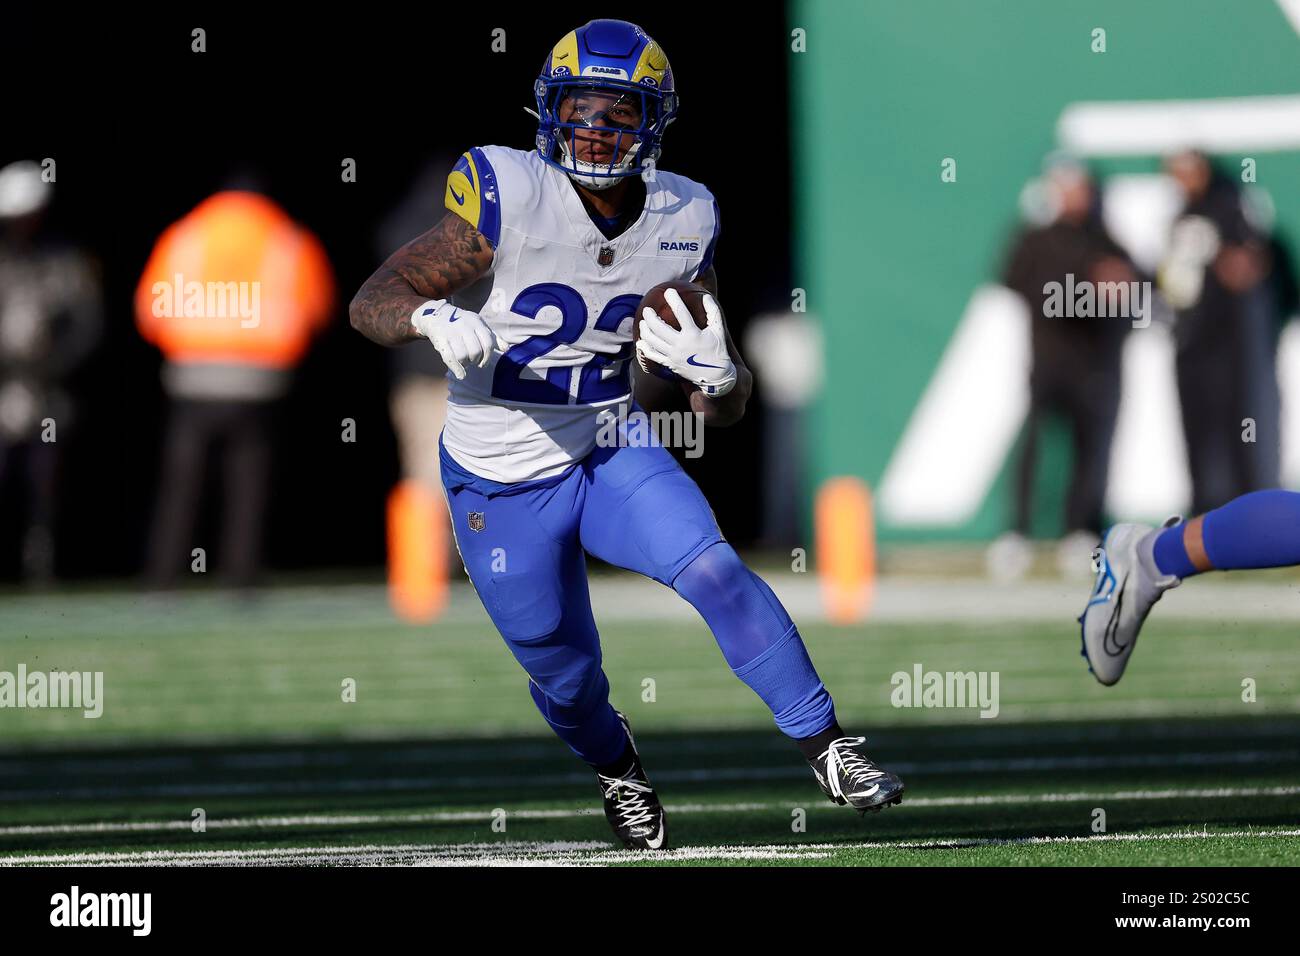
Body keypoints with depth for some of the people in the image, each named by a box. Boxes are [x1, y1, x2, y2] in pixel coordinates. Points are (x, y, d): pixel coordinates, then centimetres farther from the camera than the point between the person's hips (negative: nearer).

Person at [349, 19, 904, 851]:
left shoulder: (681, 225, -6)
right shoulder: (509, 197, -19)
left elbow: (727, 409, 1)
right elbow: (373, 303, -17)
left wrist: (715, 370, -23)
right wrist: (438, 319, -39)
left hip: (611, 454, 2)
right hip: (504, 486, -2)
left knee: (716, 572, -21)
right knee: (563, 672, 9)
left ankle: (827, 748, -10)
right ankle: (615, 766, 43)